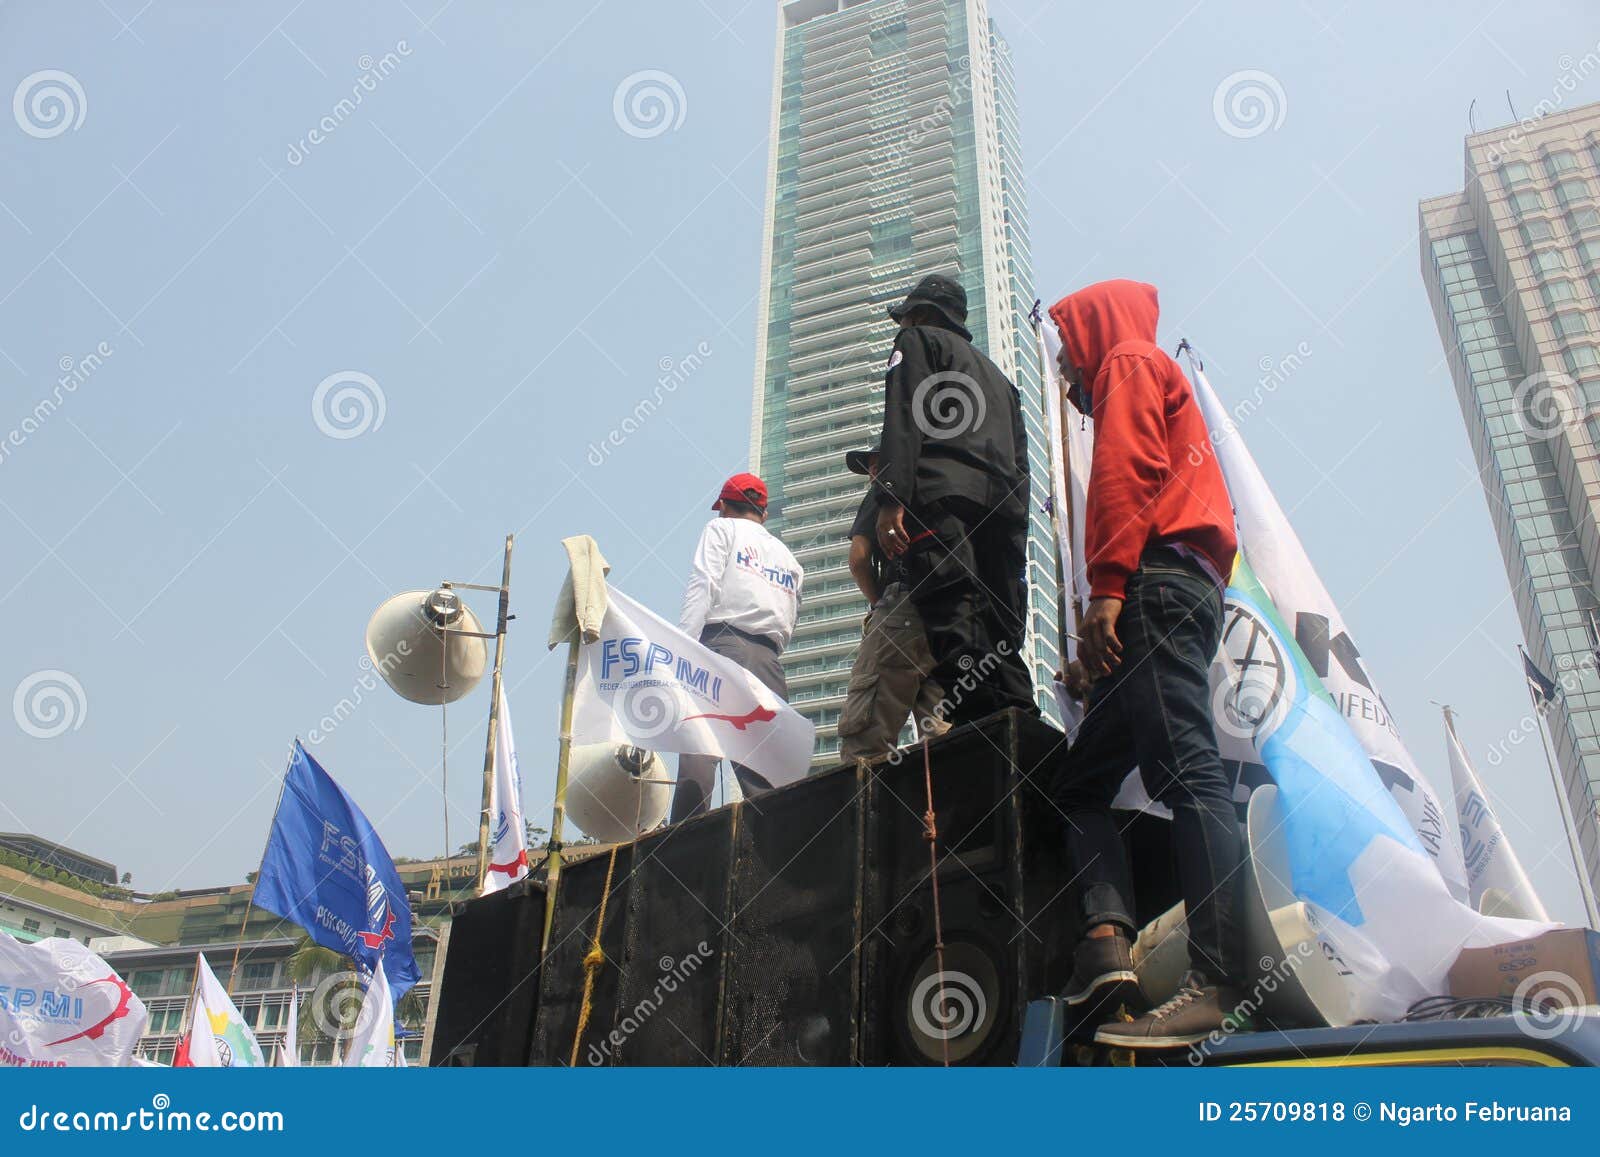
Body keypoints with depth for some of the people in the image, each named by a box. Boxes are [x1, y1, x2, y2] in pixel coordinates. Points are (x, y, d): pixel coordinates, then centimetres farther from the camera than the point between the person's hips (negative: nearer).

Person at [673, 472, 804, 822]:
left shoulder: (721, 528, 15)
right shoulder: (789, 558, 31)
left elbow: (703, 585, -2)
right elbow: (789, 627, 21)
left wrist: (682, 647, -9)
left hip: (722, 643, -5)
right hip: (769, 658, 5)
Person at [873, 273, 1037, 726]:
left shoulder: (918, 340, 18)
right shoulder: (997, 374, 39)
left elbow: (902, 417, -2)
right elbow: (1020, 462, 27)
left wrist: (891, 498, -13)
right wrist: (1015, 529, 20)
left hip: (943, 493, -7)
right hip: (1004, 505, 7)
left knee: (955, 631, -20)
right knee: (1001, 640, 2)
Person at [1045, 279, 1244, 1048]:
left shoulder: (1128, 362, 11)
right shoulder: (1154, 384, 36)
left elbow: (1127, 469, -8)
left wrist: (1107, 588, -19)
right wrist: (1102, 643, 19)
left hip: (1155, 582, -10)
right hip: (1187, 592, 10)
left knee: (1185, 772, -18)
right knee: (1078, 781, 5)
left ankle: (1216, 984, -23)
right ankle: (1107, 933, -11)